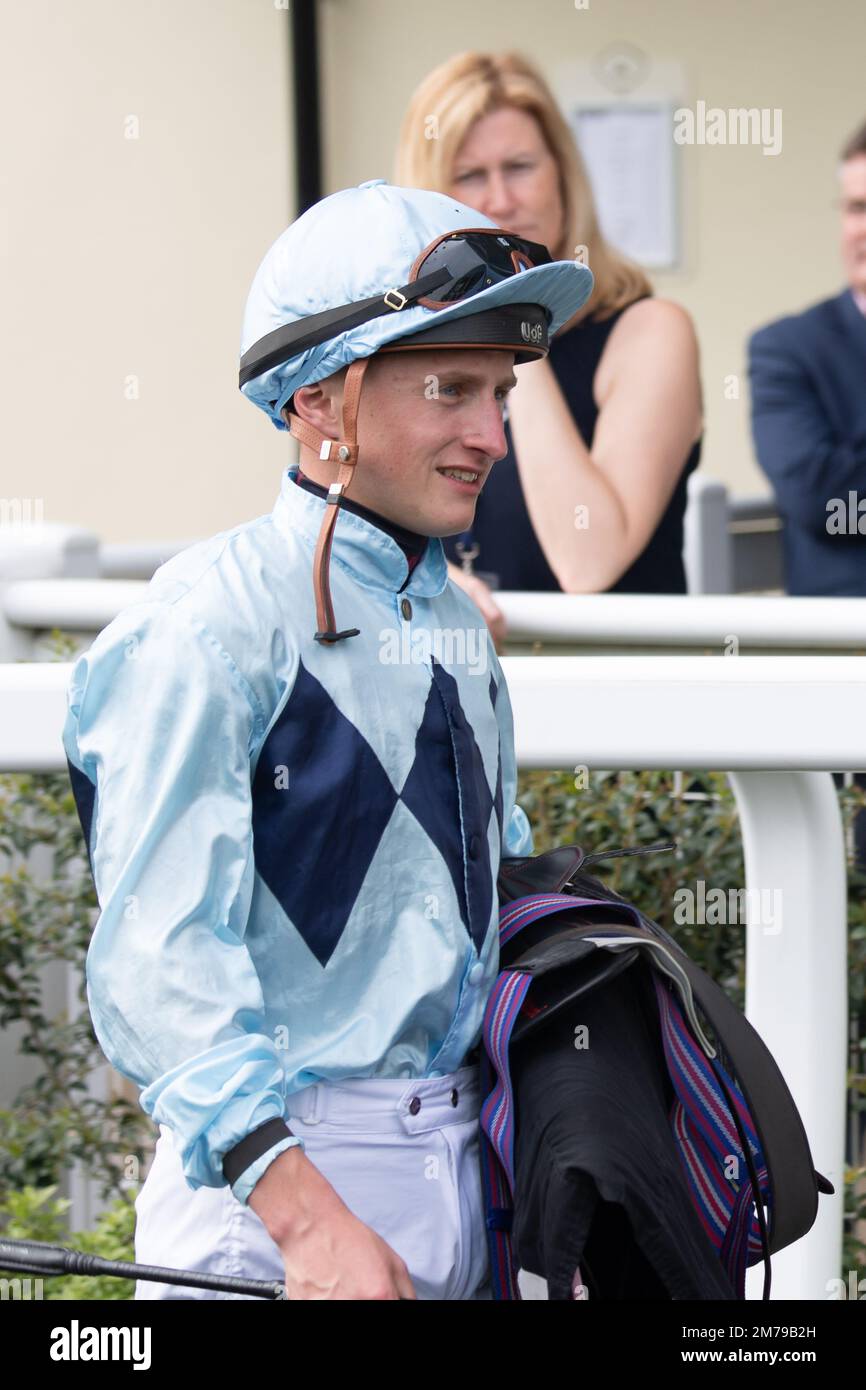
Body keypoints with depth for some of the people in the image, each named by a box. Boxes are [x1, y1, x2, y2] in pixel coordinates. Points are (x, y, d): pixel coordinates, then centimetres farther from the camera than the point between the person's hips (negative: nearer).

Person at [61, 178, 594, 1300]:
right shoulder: (206, 630, -12)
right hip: (277, 1187, -7)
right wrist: (308, 1217, -27)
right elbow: (159, 958, -19)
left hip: (465, 1184, 7)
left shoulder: (453, 625, 14)